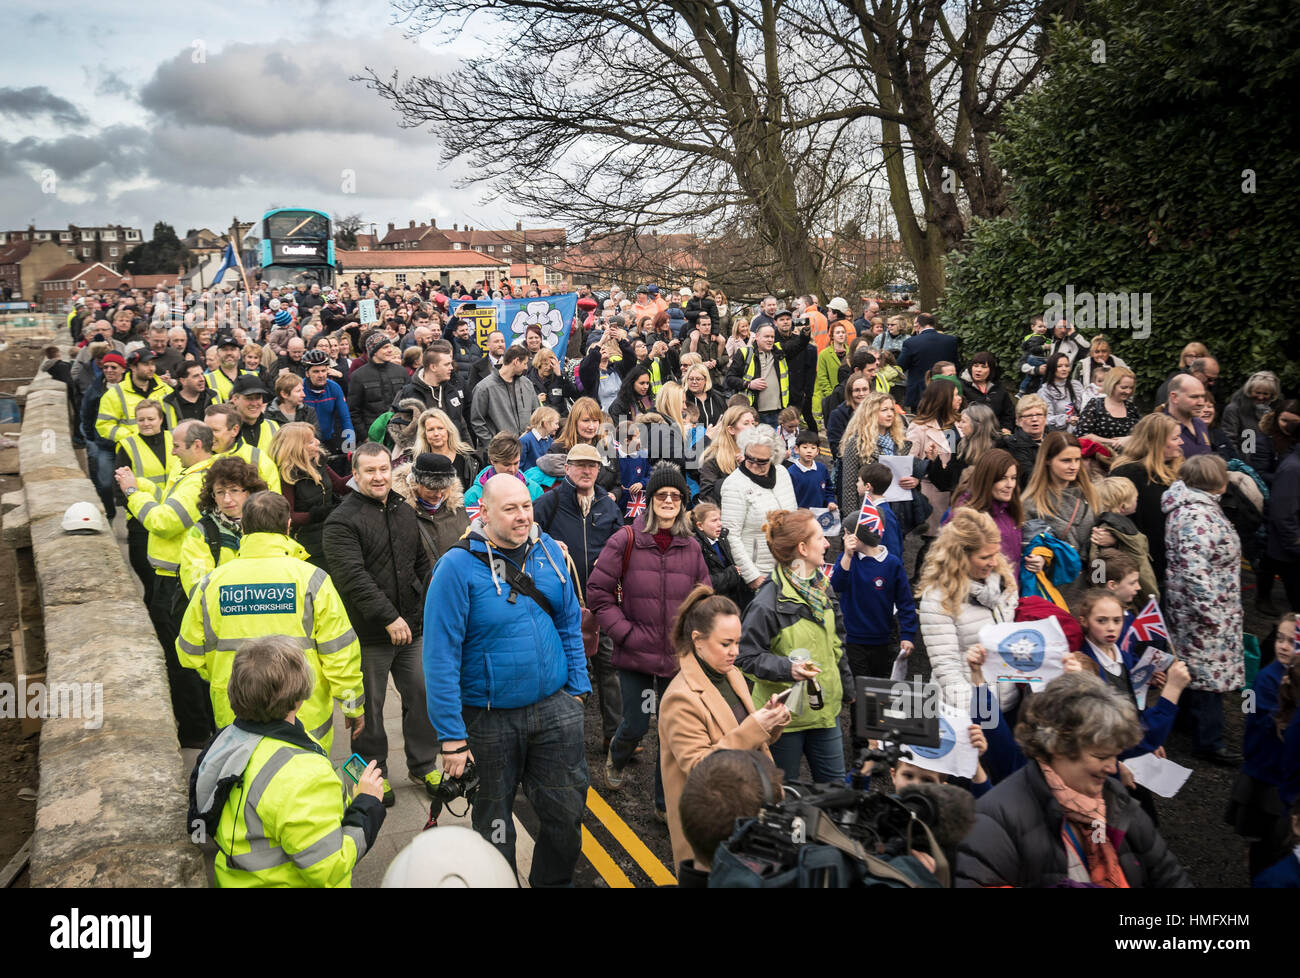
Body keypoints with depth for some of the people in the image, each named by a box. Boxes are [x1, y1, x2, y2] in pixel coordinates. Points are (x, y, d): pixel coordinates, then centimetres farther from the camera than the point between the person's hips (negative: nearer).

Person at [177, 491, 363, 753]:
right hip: (306, 721, -2)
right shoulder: (311, 579, -9)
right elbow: (340, 653, -7)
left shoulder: (212, 582, -1)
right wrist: (353, 706, 6)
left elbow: (190, 653, 8)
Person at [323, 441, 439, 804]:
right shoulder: (342, 521, -12)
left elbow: (423, 563, 19)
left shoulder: (405, 512, 11)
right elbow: (354, 577, -21)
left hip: (413, 627, 6)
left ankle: (423, 767, 28)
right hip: (369, 634, -6)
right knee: (369, 706, 7)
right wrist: (389, 618, -23)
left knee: (422, 694, 12)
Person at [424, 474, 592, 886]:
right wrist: (452, 737, -18)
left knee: (567, 810, 13)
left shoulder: (548, 550, -1)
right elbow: (440, 655, -17)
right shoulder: (458, 566, -17)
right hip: (490, 717, -3)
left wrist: (578, 688, 6)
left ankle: (554, 881, 38)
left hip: (555, 709, 4)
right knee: (494, 820, 16)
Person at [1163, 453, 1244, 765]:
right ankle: (1208, 741, 8)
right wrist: (1210, 611, -26)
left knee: (1200, 666, 20)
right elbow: (1194, 570, -31)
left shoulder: (1190, 506, 9)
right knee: (1209, 667, -1)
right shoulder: (1197, 517, -25)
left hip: (1195, 608, 10)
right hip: (1205, 609, -10)